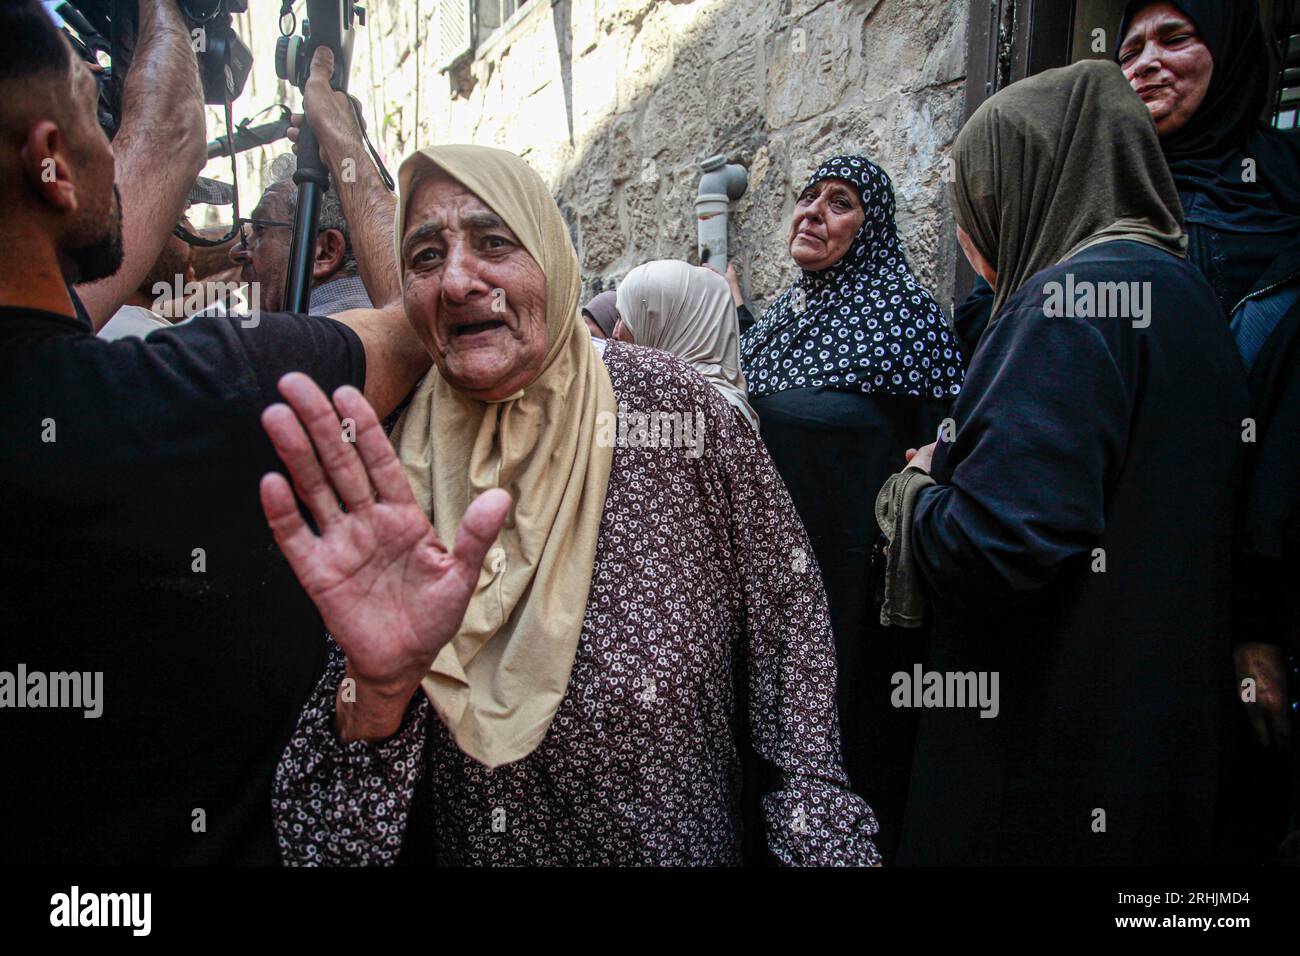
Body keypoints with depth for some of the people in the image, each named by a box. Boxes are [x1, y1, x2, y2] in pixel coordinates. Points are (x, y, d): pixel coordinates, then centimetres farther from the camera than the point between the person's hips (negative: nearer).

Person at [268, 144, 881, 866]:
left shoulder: (674, 407, -17)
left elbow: (787, 618, -6)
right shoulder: (388, 475, -14)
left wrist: (826, 839, -12)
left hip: (683, 844, 0)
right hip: (456, 849, 1)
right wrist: (380, 685, -36)